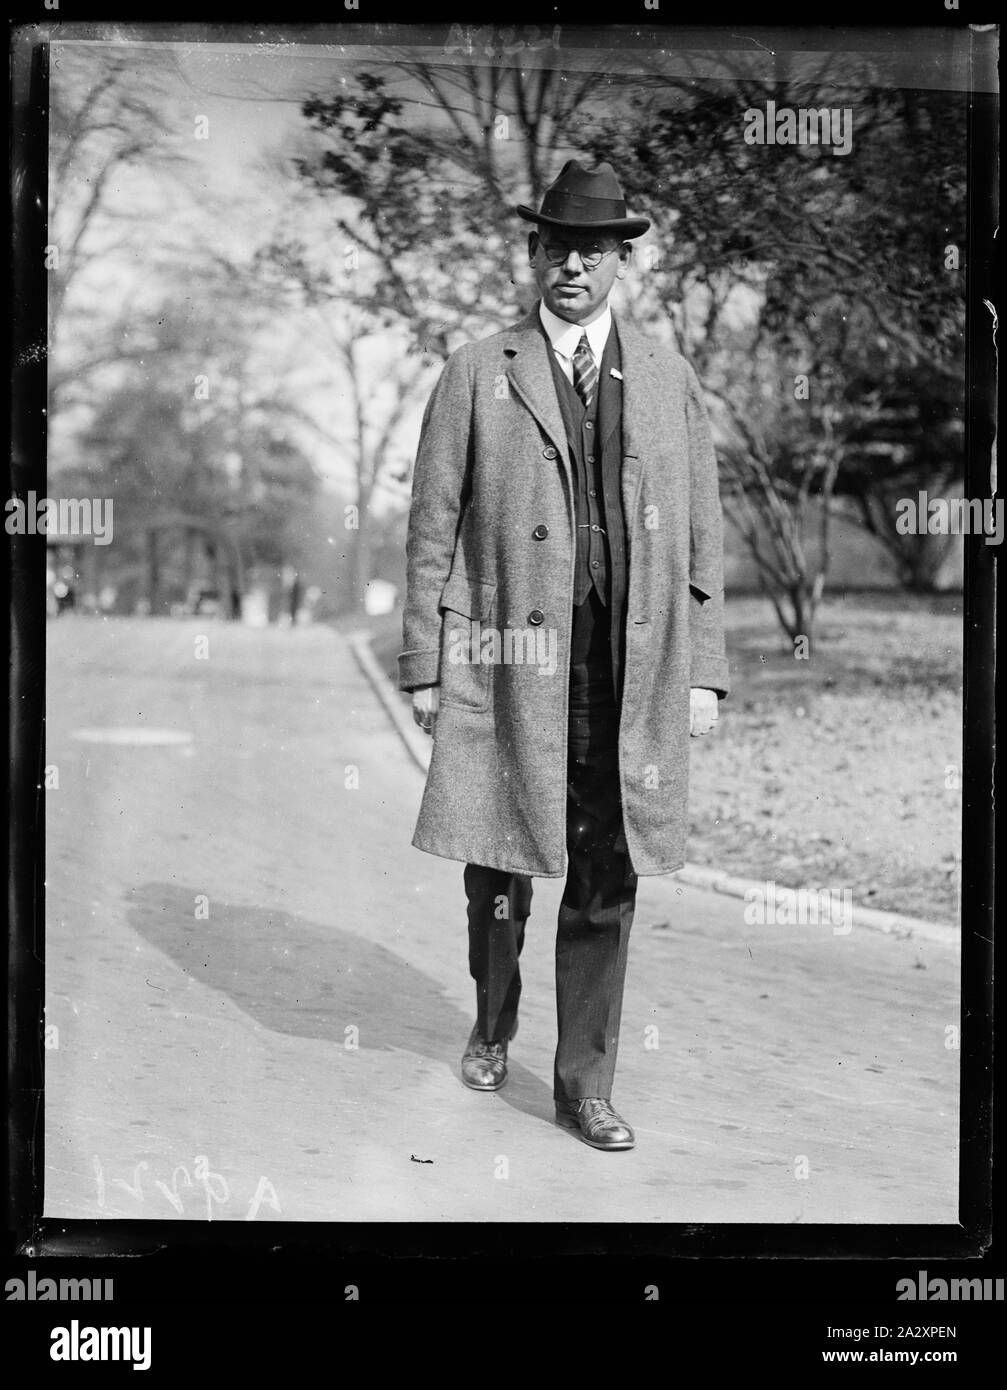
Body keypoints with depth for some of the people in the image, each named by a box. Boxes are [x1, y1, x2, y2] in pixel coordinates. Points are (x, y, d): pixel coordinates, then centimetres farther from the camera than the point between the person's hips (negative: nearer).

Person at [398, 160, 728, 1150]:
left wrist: (704, 672, 5)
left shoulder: (669, 381, 12)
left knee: (606, 884, 3)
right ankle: (492, 1028, 36)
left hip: (633, 673, 1)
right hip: (507, 662, -1)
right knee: (499, 870, 9)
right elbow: (432, 530, 4)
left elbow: (701, 538, 12)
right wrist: (424, 665, -1)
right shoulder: (477, 375, 5)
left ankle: (585, 1087, 14)